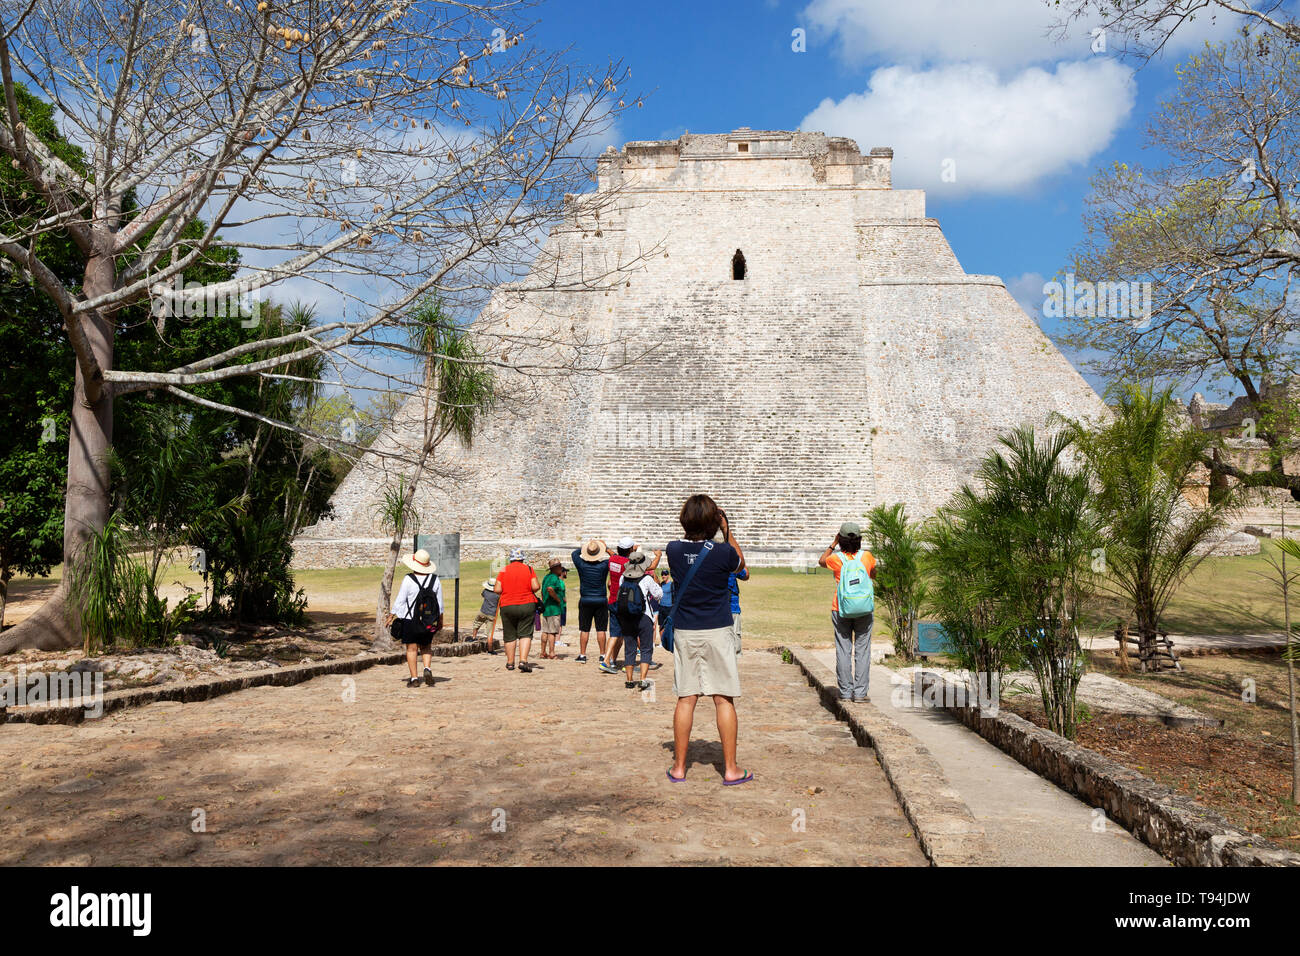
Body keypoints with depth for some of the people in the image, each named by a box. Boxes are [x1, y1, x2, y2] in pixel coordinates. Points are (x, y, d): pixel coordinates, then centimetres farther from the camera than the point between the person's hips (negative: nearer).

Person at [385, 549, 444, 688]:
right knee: (426, 647, 18)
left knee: (411, 648, 5)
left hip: (410, 620, -3)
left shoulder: (408, 579, -13)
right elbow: (440, 603, 5)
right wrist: (440, 621, 16)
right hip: (430, 622, 3)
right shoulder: (435, 579, -1)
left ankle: (414, 678, 5)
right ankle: (427, 668, -5)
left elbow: (400, 600, -9)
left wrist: (391, 616, 3)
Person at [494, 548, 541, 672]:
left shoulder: (503, 570, 1)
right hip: (527, 606, -1)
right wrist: (538, 587, 13)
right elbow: (535, 587, -9)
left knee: (509, 636, 10)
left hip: (507, 606, 1)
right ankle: (523, 660, -16)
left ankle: (510, 662, 15)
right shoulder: (529, 569, 0)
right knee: (525, 634, -1)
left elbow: (497, 590, -3)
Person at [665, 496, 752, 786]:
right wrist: (727, 531, 9)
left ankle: (679, 767, 14)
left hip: (684, 632, 3)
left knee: (686, 699, 8)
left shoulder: (674, 550, -5)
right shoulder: (723, 552, -12)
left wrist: (691, 531, 13)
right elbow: (740, 563, 12)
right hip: (717, 631, -2)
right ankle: (731, 769, 11)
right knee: (723, 700, 4)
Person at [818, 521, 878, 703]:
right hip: (864, 610, 0)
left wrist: (834, 543, 15)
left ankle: (845, 692, 7)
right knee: (862, 651, 5)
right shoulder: (867, 556, -5)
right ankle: (860, 693, 4)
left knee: (843, 651, 5)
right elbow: (874, 575, 17)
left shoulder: (836, 559, -8)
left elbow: (821, 561, 16)